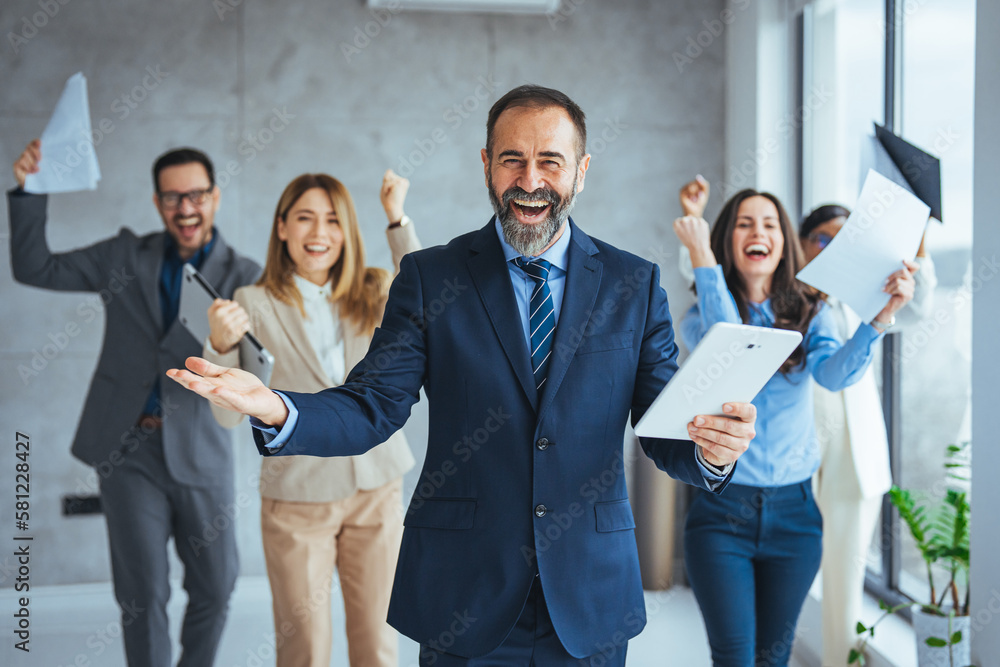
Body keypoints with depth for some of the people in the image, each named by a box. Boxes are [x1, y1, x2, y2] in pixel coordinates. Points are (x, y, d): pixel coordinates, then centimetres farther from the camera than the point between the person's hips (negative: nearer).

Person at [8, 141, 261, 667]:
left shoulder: (242, 278, -1)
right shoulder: (127, 257, 5)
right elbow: (35, 269, 6)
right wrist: (29, 191, -7)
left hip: (200, 451, 0)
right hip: (128, 448, 0)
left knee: (214, 586, 9)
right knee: (142, 594, 2)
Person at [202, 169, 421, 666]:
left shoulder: (372, 294, 3)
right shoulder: (254, 304, -6)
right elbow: (229, 414, -10)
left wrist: (398, 220, -15)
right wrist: (221, 344, -28)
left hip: (378, 490, 3)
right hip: (298, 497, -2)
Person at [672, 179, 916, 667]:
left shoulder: (809, 313, 5)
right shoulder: (700, 316, 1)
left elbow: (836, 374, -14)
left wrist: (881, 316, -29)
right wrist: (702, 255, -19)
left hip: (793, 510, 2)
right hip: (722, 509, -2)